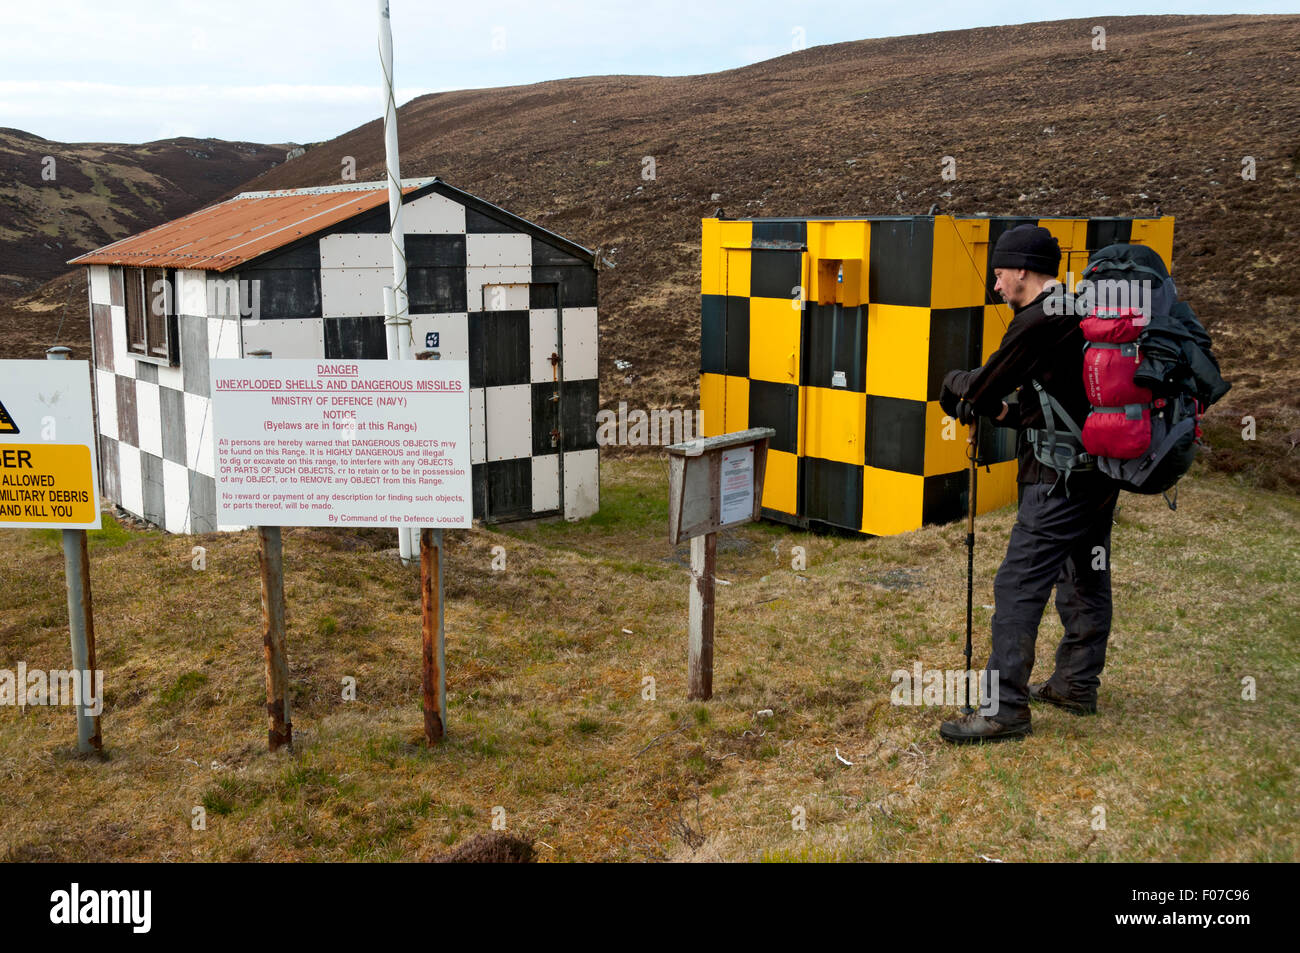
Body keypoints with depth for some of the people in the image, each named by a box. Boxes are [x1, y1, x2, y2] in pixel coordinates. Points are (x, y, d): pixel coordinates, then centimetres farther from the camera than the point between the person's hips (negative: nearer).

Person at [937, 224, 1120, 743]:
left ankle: (1006, 709, -8)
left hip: (1061, 480, -10)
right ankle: (1076, 685, 32)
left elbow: (982, 390, -11)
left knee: (1018, 588, -9)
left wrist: (954, 381, 10)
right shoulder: (1081, 314, 13)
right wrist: (1009, 411, 14)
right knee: (1086, 580, 18)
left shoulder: (1038, 321, -16)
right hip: (1099, 472, 10)